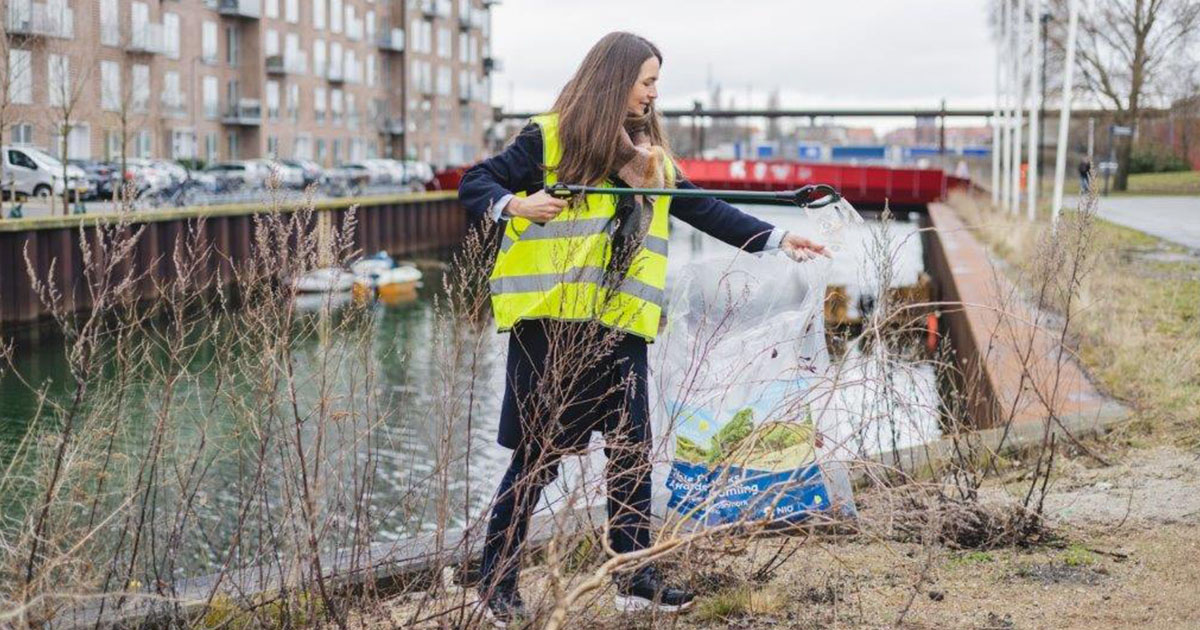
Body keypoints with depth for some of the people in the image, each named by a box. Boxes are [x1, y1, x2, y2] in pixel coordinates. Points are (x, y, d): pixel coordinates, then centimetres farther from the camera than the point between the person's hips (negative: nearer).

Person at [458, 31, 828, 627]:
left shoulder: (653, 159, 17)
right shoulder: (548, 138, -1)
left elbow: (707, 211, 19)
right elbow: (475, 183, -1)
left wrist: (776, 238, 13)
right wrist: (513, 205, -21)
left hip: (620, 329, 6)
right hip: (550, 324, -6)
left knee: (633, 449, 6)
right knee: (537, 455, -1)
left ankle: (634, 577, 18)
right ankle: (496, 581, 11)